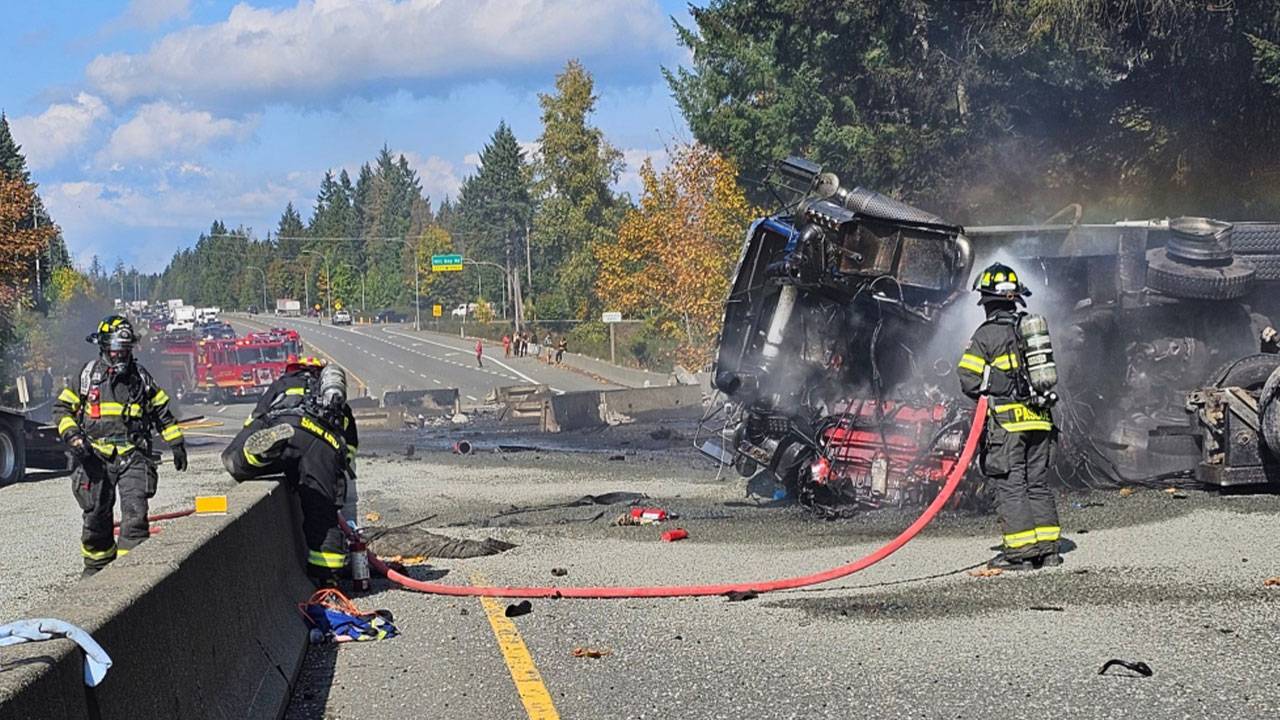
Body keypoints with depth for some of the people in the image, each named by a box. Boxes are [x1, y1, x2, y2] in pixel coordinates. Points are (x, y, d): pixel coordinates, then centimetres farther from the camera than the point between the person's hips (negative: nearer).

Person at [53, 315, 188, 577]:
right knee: (97, 515, 7)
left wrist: (176, 444, 17)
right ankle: (97, 565, 25)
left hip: (133, 455, 1)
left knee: (136, 511, -13)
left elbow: (162, 411, 20)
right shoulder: (87, 375, 6)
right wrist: (73, 436, -10)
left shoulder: (141, 376, 12)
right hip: (95, 455, 0)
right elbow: (62, 408, 6)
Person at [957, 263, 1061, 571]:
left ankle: (1020, 552, -5)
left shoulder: (987, 334, -7)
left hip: (1006, 421, -6)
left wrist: (988, 395, 10)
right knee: (1038, 484, 12)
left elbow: (969, 380, -9)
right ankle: (1048, 548, 12)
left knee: (1010, 487, -3)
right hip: (1039, 419, 6)